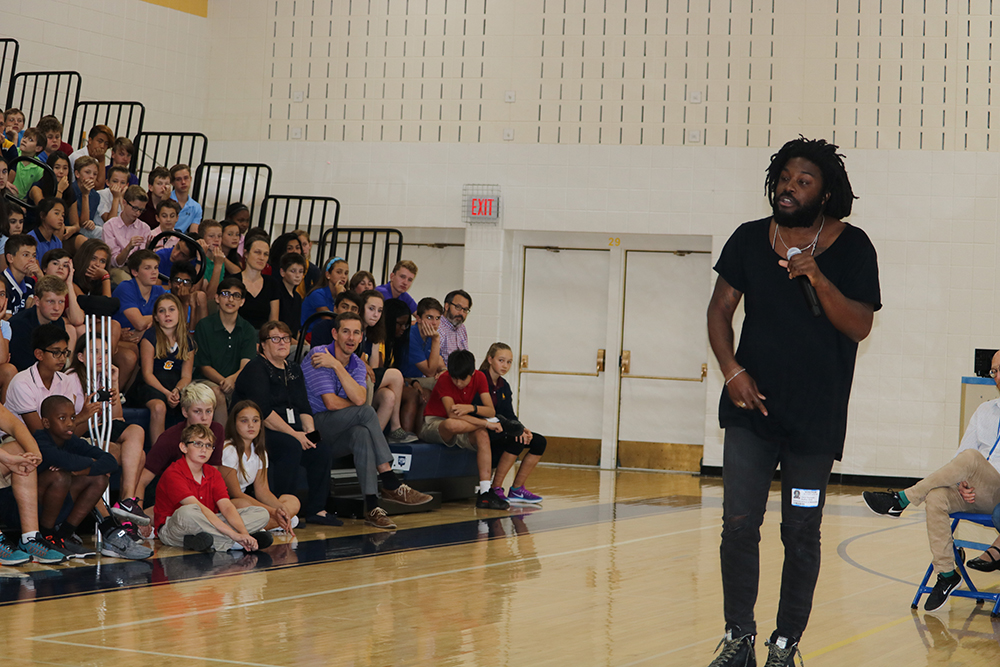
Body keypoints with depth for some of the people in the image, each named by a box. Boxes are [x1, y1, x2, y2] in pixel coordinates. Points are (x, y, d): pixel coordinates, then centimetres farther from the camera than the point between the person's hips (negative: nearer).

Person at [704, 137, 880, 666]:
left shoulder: (852, 247, -2)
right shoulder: (750, 239, 5)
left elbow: (860, 326, -8)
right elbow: (720, 309, 7)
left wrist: (818, 277, -22)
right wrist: (733, 371, -6)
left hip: (816, 417, -2)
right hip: (752, 405, 2)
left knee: (801, 533, 4)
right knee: (739, 524, -3)